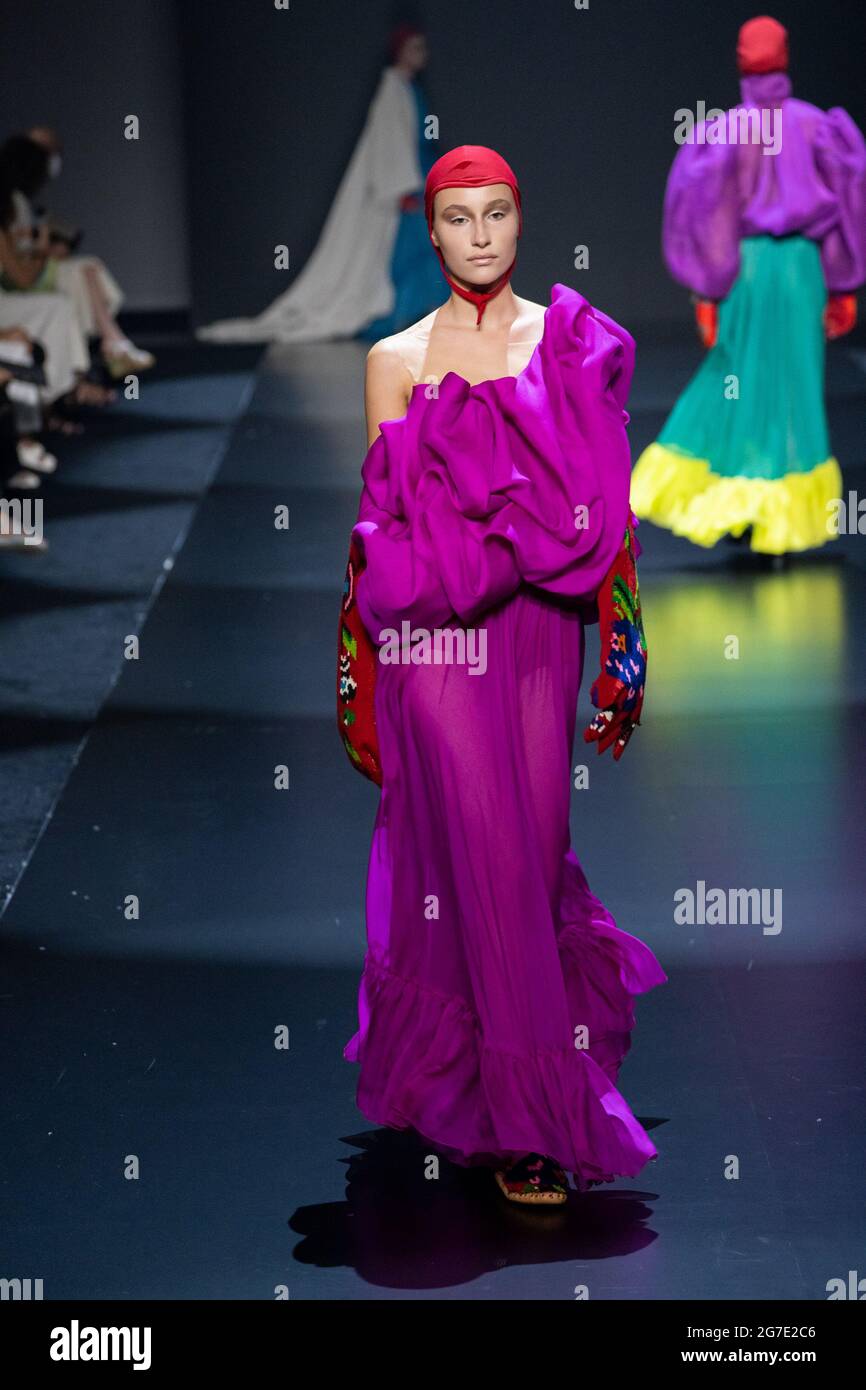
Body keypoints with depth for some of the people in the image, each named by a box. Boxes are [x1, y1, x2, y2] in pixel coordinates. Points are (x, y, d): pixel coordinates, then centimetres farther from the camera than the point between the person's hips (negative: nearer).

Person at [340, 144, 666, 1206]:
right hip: (435, 636, -2)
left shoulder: (576, 343, 9)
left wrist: (619, 647, 4)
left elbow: (601, 507, 8)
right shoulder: (397, 359, 6)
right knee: (486, 855, -6)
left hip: (539, 629, 2)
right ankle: (529, 1120, 1)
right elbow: (384, 521, 7)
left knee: (536, 840, 4)